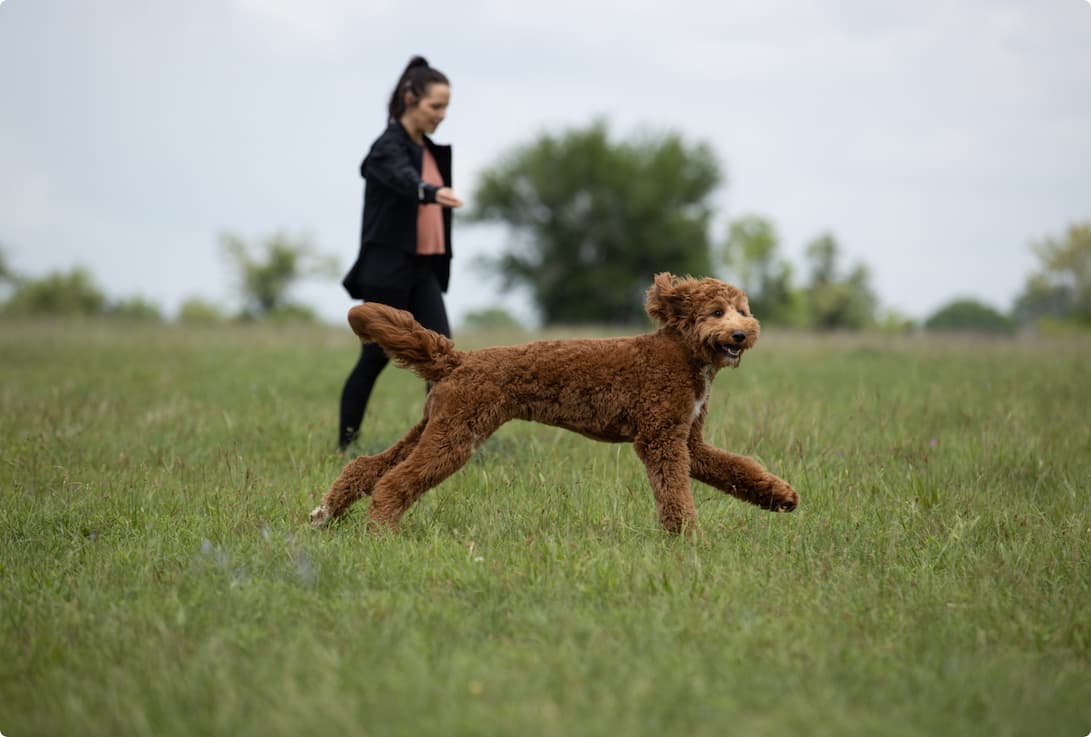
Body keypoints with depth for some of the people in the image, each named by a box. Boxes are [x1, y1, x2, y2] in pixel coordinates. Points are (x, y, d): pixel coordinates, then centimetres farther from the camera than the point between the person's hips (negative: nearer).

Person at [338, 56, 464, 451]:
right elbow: (406, 180, -35)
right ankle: (346, 444, 14)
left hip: (424, 270, 7)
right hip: (388, 269, -7)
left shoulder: (429, 149, 13)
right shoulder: (388, 147, -12)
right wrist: (434, 192, -56)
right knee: (376, 357, 1)